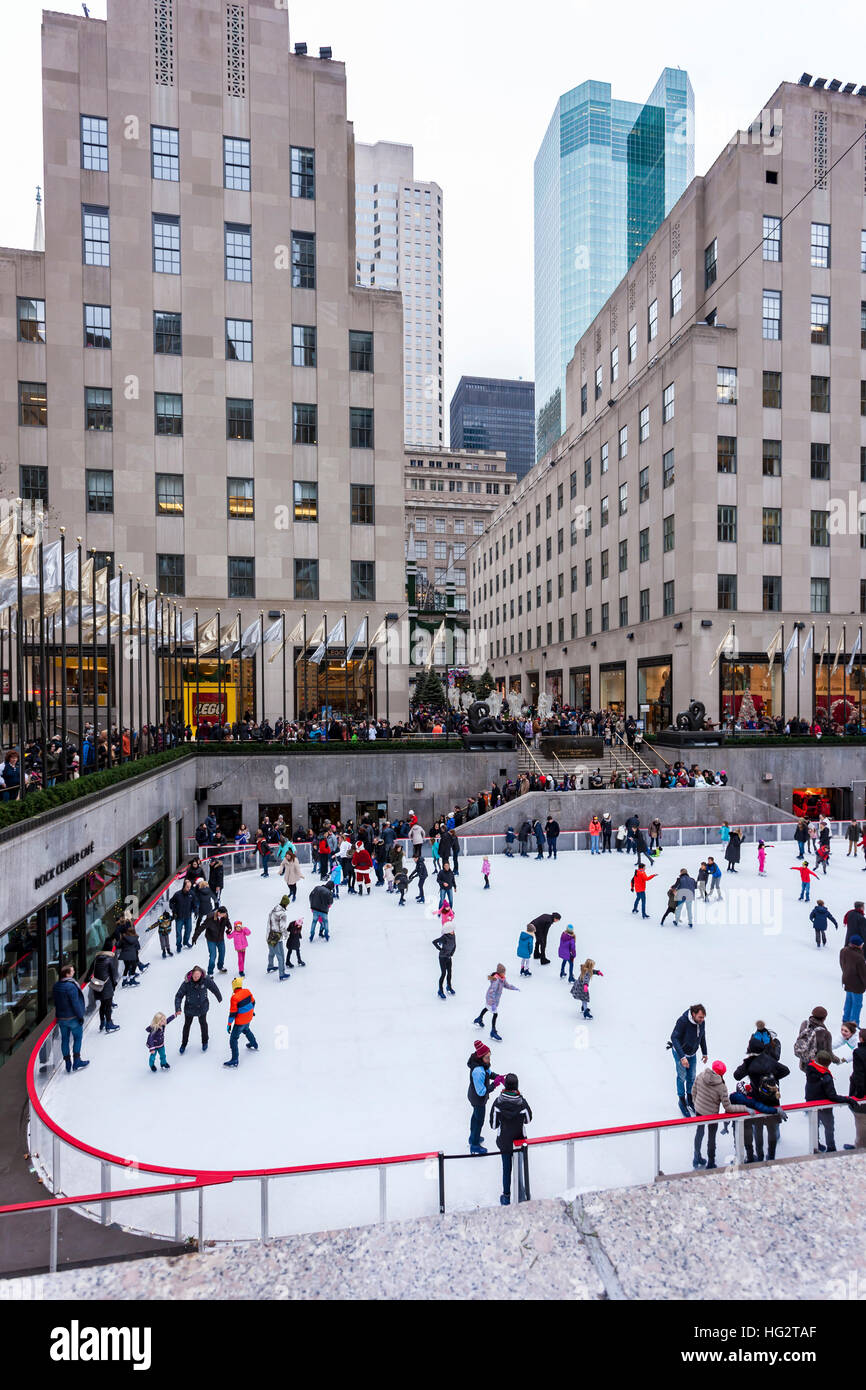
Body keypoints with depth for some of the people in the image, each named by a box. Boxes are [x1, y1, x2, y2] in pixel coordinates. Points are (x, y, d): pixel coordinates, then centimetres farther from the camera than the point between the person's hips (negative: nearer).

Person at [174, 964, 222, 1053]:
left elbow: (214, 988, -7)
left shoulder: (206, 980, -24)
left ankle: (205, 1042, 48)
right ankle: (184, 1044, 47)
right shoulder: (186, 983, -28)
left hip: (202, 1007, 1)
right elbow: (179, 996, -23)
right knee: (187, 1025, 21)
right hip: (189, 1008, -1)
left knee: (203, 1024, 22)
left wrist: (219, 998, 7)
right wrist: (177, 1008, -37)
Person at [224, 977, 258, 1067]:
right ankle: (254, 1045, 53)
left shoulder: (234, 997, -25)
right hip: (249, 1017, 7)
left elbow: (233, 1013, -20)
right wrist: (252, 1011, 28)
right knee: (246, 1030, 34)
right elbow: (252, 1002, 10)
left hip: (240, 1021, -7)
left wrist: (229, 1024, -10)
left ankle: (234, 1060, 5)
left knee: (233, 1039, 4)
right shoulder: (247, 991, -6)